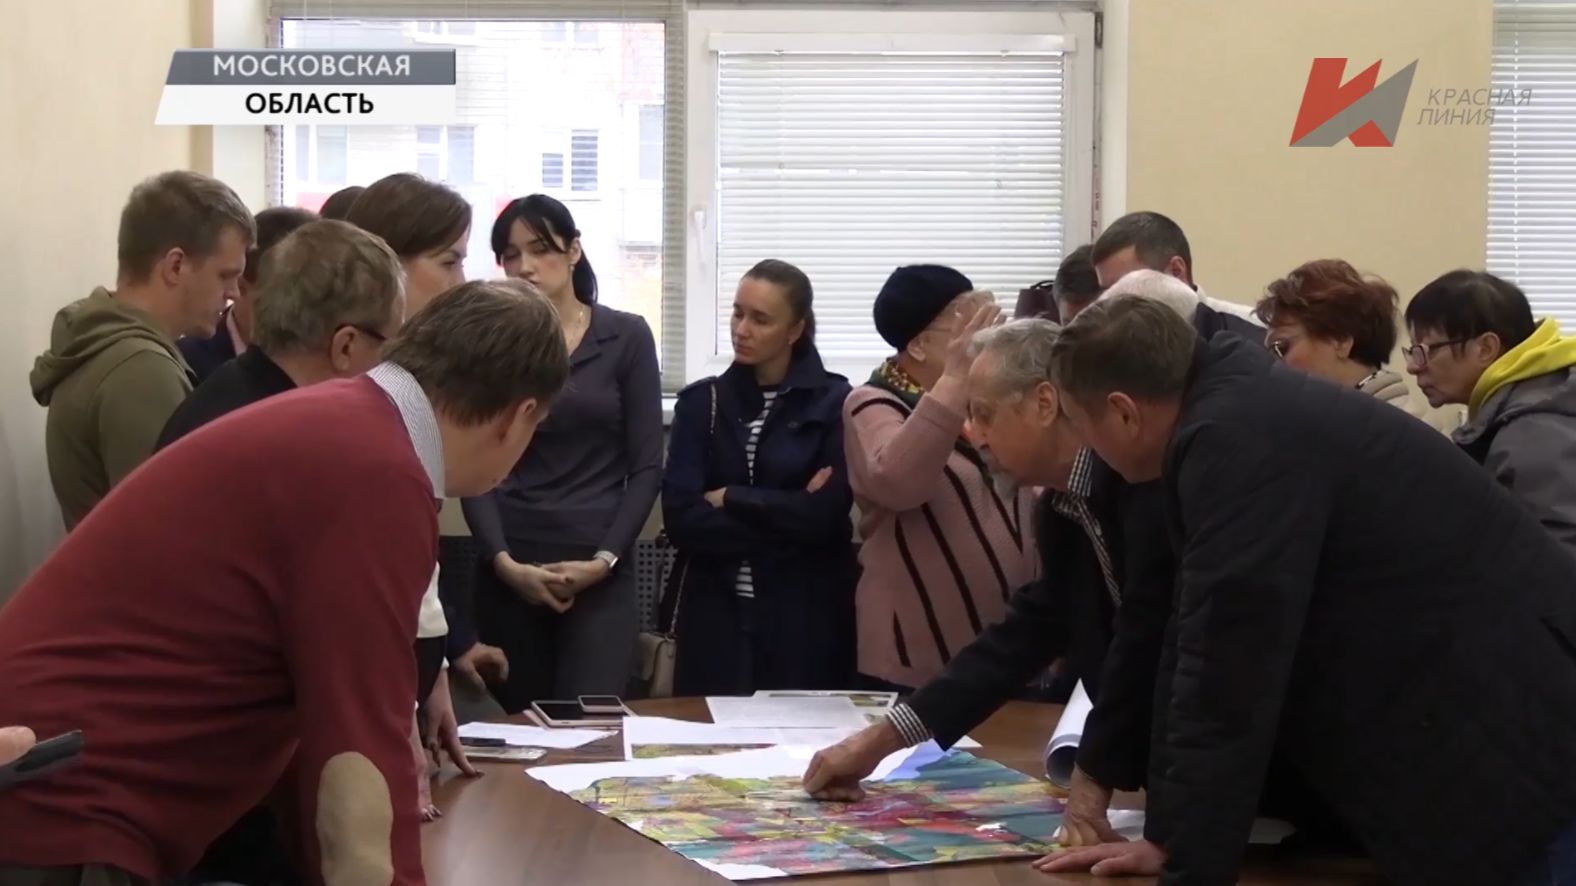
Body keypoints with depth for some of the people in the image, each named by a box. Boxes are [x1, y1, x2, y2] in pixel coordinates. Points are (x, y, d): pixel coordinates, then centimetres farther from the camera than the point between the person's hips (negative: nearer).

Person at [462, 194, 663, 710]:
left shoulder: (626, 338, 3)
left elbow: (646, 466, 1)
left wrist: (604, 560, -9)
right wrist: (502, 561, -12)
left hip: (598, 571, -1)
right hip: (510, 570, 2)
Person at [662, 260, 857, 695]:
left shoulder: (834, 403, -2)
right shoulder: (701, 402, 5)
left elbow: (824, 516, -12)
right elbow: (680, 518, -6)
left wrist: (728, 500, -6)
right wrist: (786, 519, -12)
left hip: (805, 617, -2)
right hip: (716, 614, 2)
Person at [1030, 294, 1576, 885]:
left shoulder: (1240, 441, -23)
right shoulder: (1239, 411, 8)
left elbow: (1227, 675, -24)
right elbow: (1195, 643, 12)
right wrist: (1167, 835, 13)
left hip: (1523, 760, -9)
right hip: (1476, 740, 9)